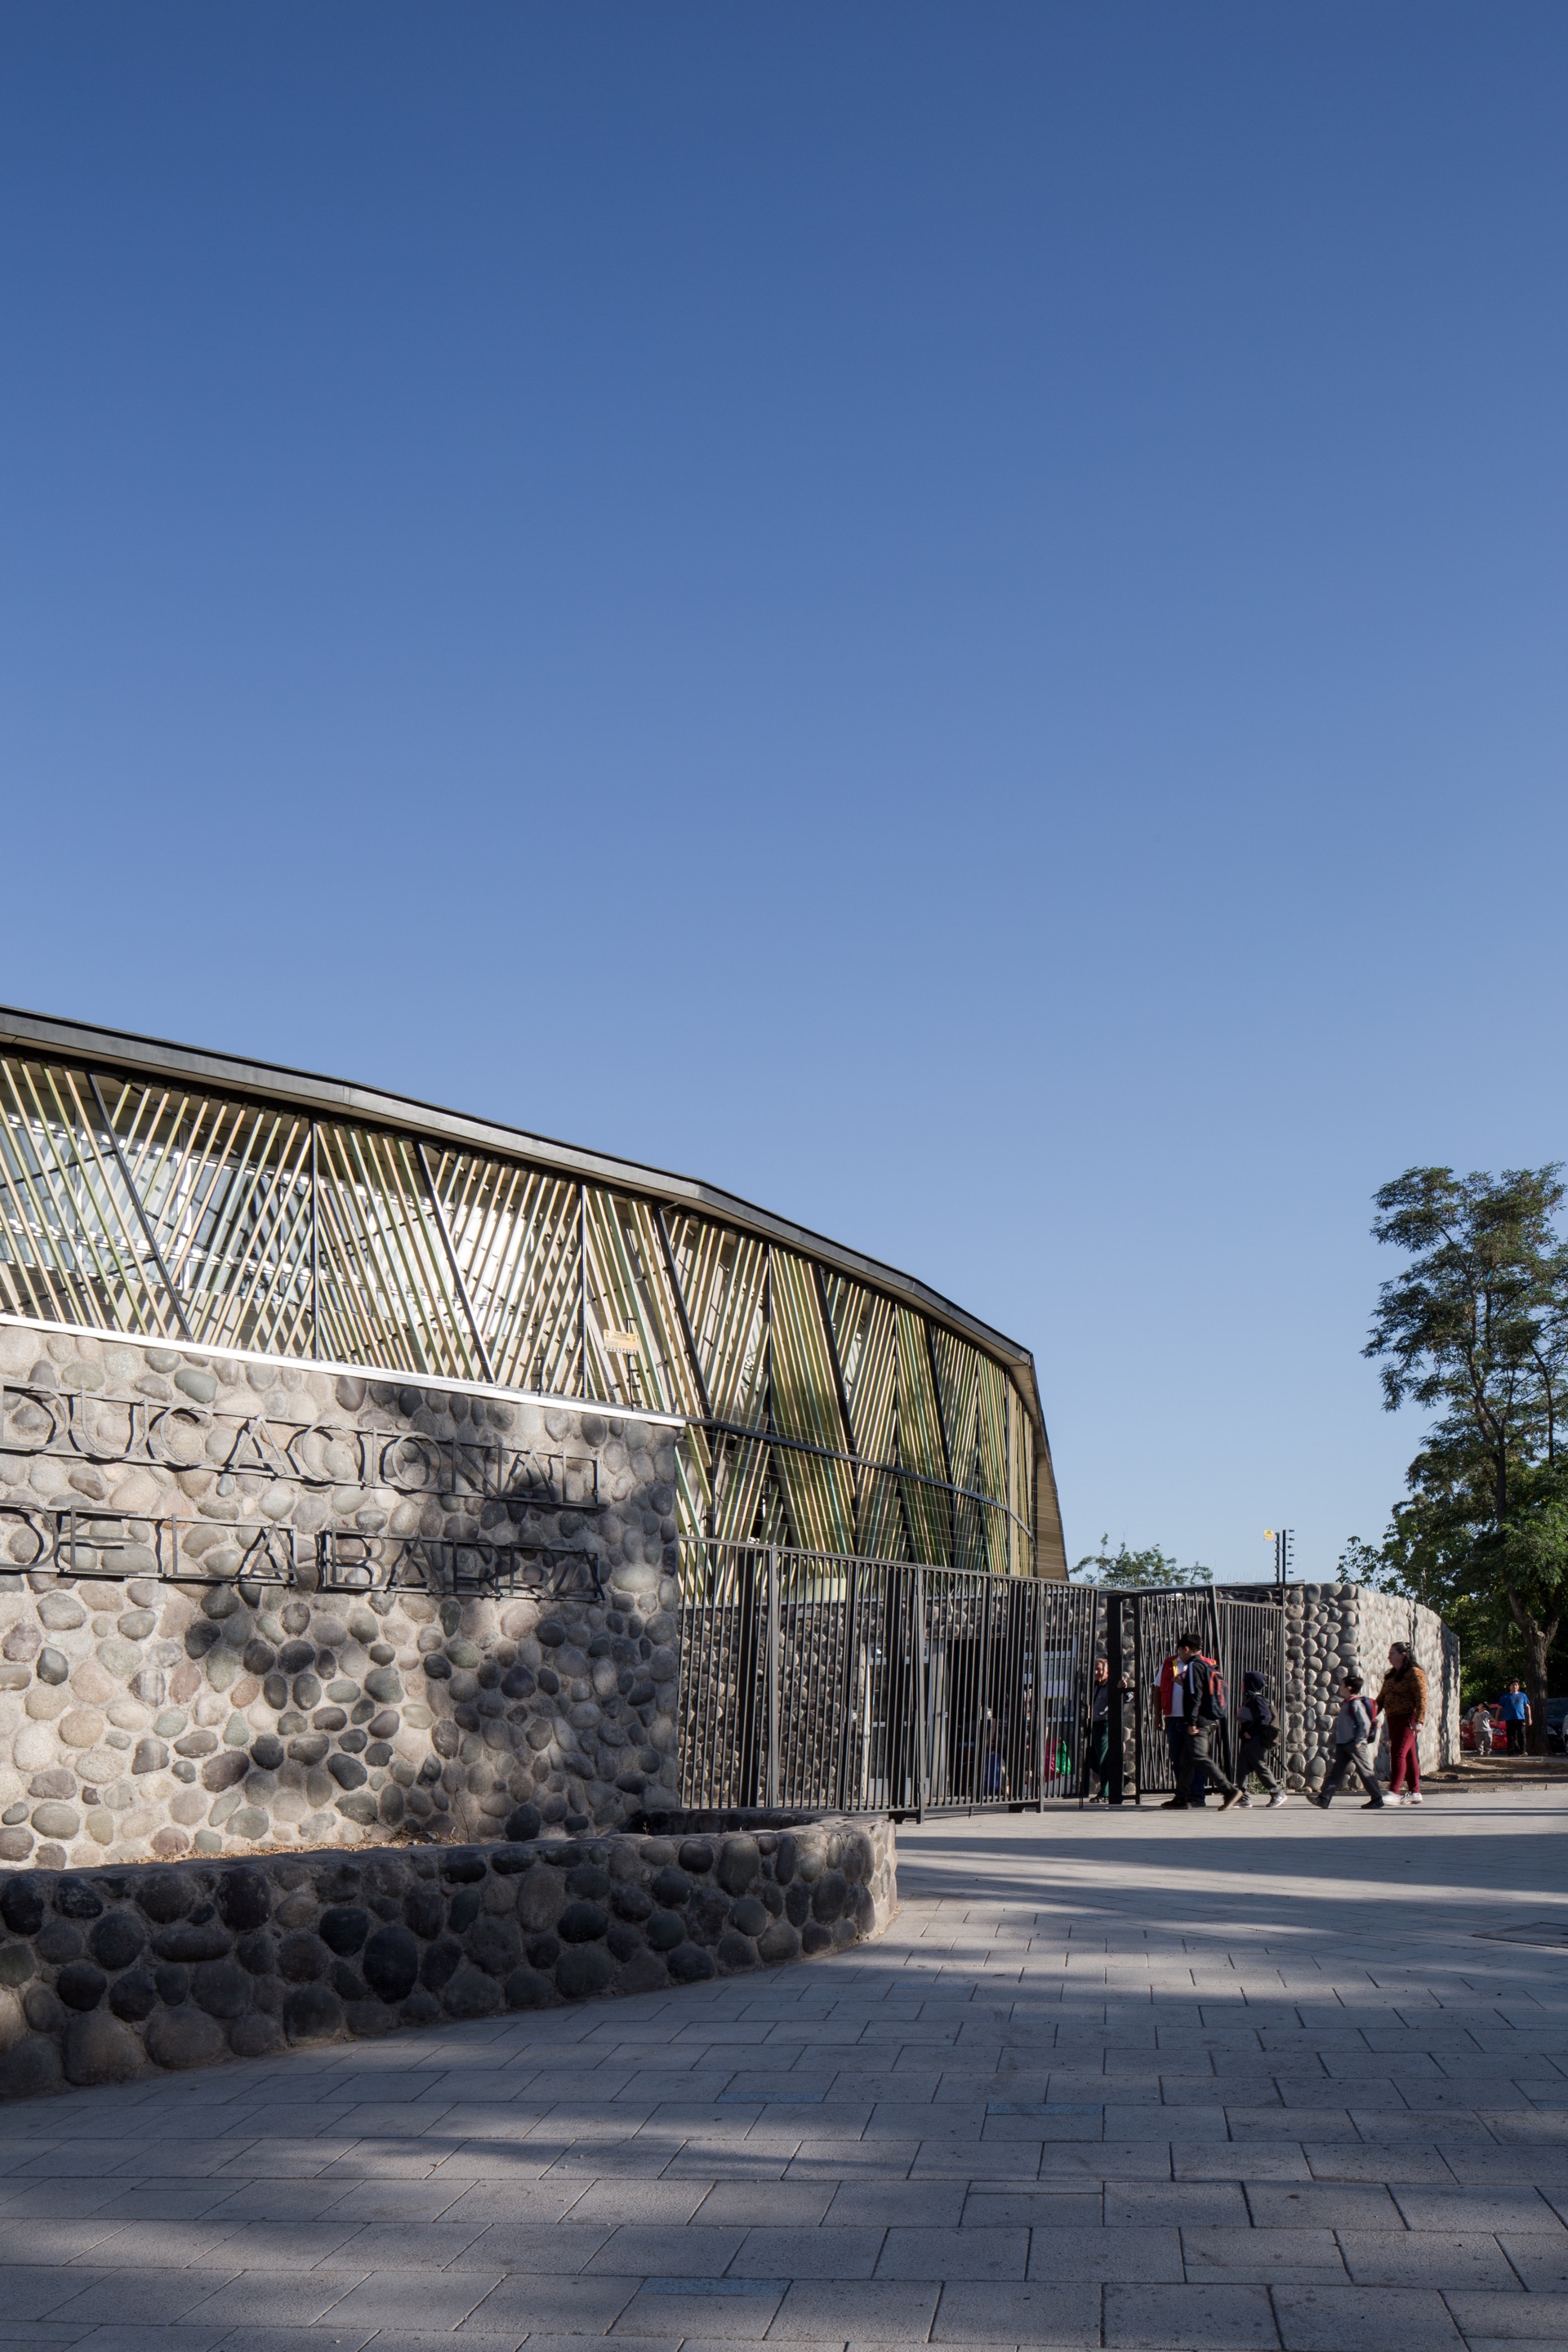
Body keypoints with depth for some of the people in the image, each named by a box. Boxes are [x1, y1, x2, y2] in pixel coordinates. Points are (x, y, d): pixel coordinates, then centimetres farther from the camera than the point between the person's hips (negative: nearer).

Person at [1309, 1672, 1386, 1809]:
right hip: (1343, 1744, 9)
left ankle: (1377, 1799, 11)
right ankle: (1324, 1798, -2)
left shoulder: (1356, 1704, -15)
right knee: (1335, 1772, 3)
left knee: (1366, 1772, 1)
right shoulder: (1345, 1704, 14)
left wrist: (1359, 1741, -19)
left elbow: (1365, 1724, -21)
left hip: (1355, 1745, -9)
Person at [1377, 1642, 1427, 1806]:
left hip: (1408, 1719, -8)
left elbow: (1421, 1698, -14)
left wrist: (1419, 1720, -23)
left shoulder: (1414, 1673, -7)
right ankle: (1415, 1793, 13)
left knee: (1398, 1753, -15)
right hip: (1393, 1719, 8)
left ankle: (1394, 1792, -20)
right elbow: (1381, 1698, 19)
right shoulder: (1390, 1676, 18)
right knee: (1408, 1756, 10)